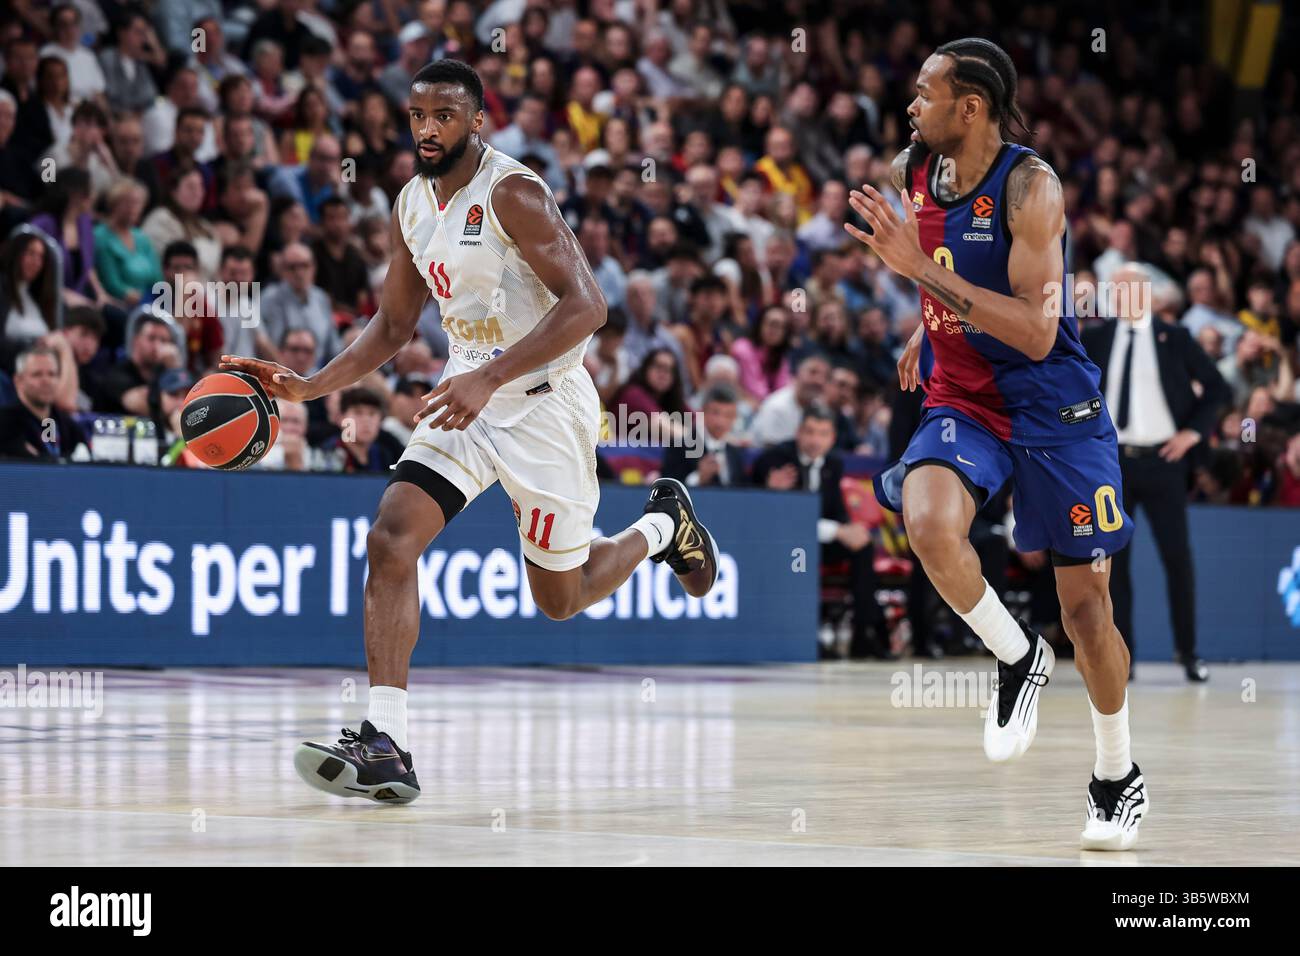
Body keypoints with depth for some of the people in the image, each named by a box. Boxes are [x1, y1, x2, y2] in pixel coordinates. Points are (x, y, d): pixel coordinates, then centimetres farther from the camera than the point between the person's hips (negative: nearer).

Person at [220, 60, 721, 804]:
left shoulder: (512, 192, -18)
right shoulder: (412, 205, 5)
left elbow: (585, 305, -26)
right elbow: (395, 325, 17)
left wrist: (490, 378, -34)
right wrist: (309, 388, 4)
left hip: (545, 401, -6)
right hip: (469, 398, 6)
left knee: (560, 599, 8)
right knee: (391, 541, -17)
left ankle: (663, 524, 38)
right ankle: (386, 745, -22)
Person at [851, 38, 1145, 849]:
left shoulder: (1029, 184, -19)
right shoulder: (913, 174, 0)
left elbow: (1036, 333, -28)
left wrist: (924, 269, -32)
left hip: (1054, 406, -4)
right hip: (962, 401, 4)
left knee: (1087, 605, 3)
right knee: (930, 525, -29)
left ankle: (1118, 775, 24)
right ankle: (1017, 659, -3)